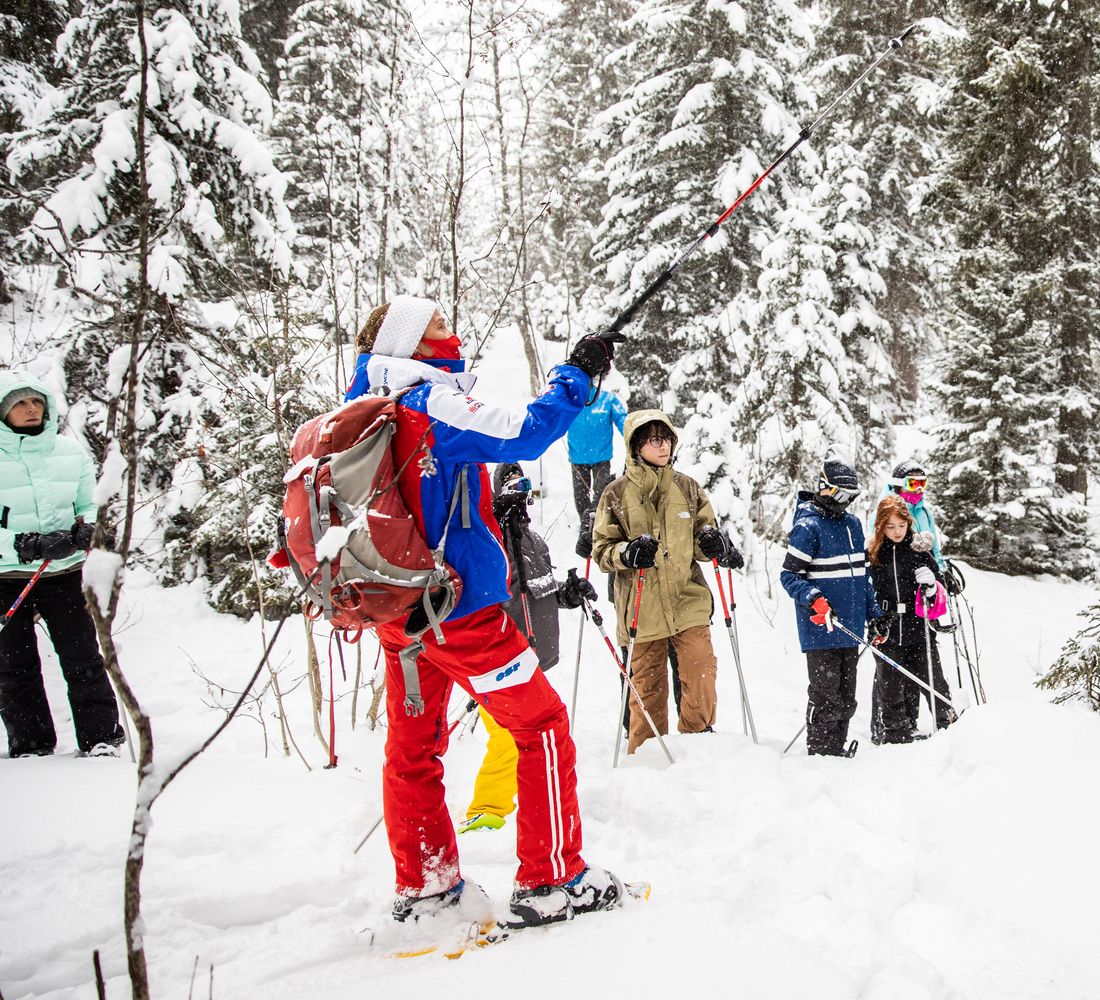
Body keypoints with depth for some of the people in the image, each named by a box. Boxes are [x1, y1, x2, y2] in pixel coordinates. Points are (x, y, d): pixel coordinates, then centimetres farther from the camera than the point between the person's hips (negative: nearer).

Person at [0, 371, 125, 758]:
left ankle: (101, 736, 9)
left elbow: (90, 506, 14)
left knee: (82, 658, -1)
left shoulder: (70, 451, 5)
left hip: (63, 572, 1)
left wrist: (85, 530, -8)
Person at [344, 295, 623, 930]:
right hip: (461, 609, -8)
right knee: (542, 727, 2)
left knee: (412, 745, 15)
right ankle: (552, 882, 6)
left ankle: (424, 884, 26)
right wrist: (577, 377, -12)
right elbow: (523, 435, -24)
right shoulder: (434, 403, -16)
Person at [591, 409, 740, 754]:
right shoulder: (617, 493, 2)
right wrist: (626, 553, -18)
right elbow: (602, 551, 3)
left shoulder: (687, 487, 9)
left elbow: (701, 537, 14)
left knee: (701, 676, -10)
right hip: (642, 608, -1)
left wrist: (713, 544, -9)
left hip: (689, 601, 2)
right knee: (648, 686, 3)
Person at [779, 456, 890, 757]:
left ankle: (838, 751, 24)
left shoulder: (852, 523, 14)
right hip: (820, 629, -7)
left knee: (847, 699, 13)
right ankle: (820, 754, 8)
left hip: (850, 628, 7)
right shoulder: (807, 526, -10)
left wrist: (874, 614, 19)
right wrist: (813, 599, -27)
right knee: (827, 698, -4)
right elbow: (789, 576, -10)